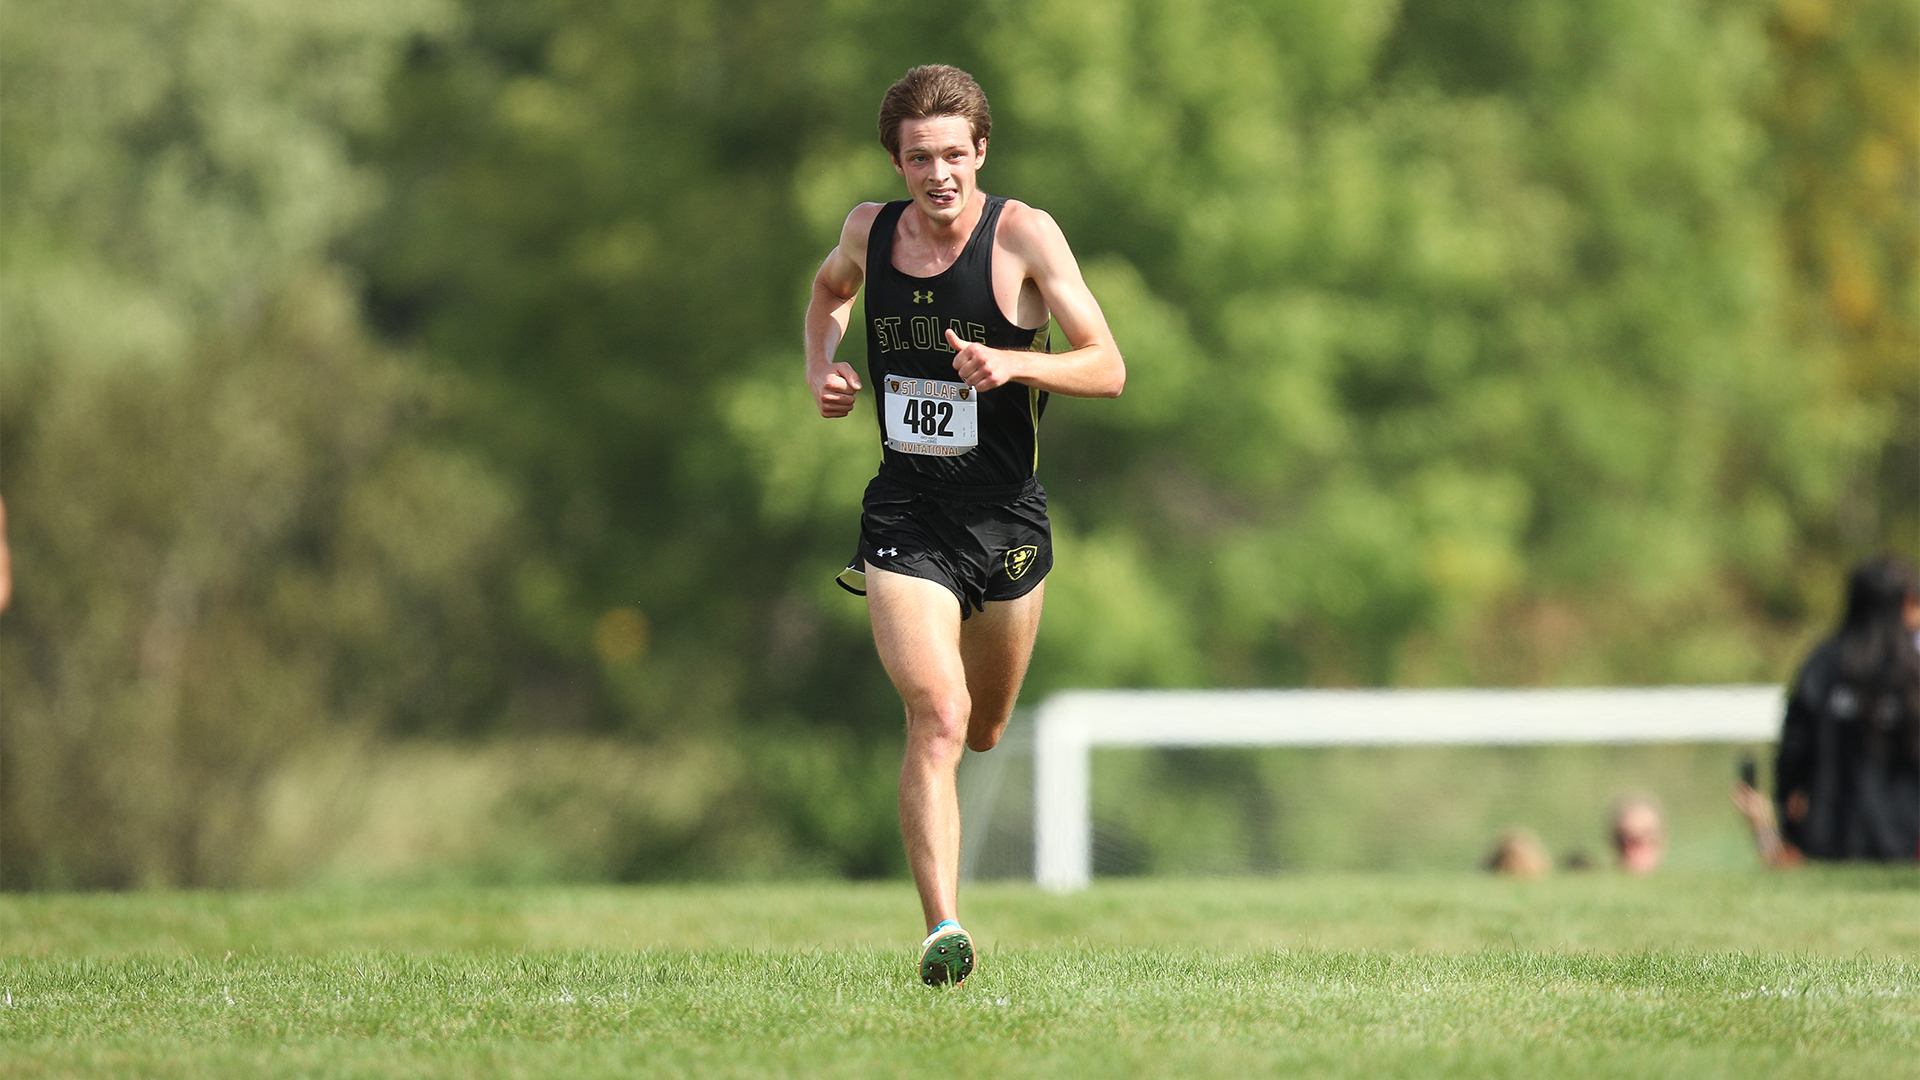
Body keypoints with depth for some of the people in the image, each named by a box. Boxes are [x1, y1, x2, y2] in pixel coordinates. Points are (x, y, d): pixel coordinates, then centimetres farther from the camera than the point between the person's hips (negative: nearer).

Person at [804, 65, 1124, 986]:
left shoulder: (1025, 235, -11)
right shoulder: (870, 230, -1)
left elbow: (1108, 368, -12)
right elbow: (829, 288, 24)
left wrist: (1013, 363, -29)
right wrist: (821, 367, 5)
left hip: (1006, 520, 0)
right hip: (905, 518, 0)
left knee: (983, 733, 20)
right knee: (937, 717, -21)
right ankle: (943, 931, -22)